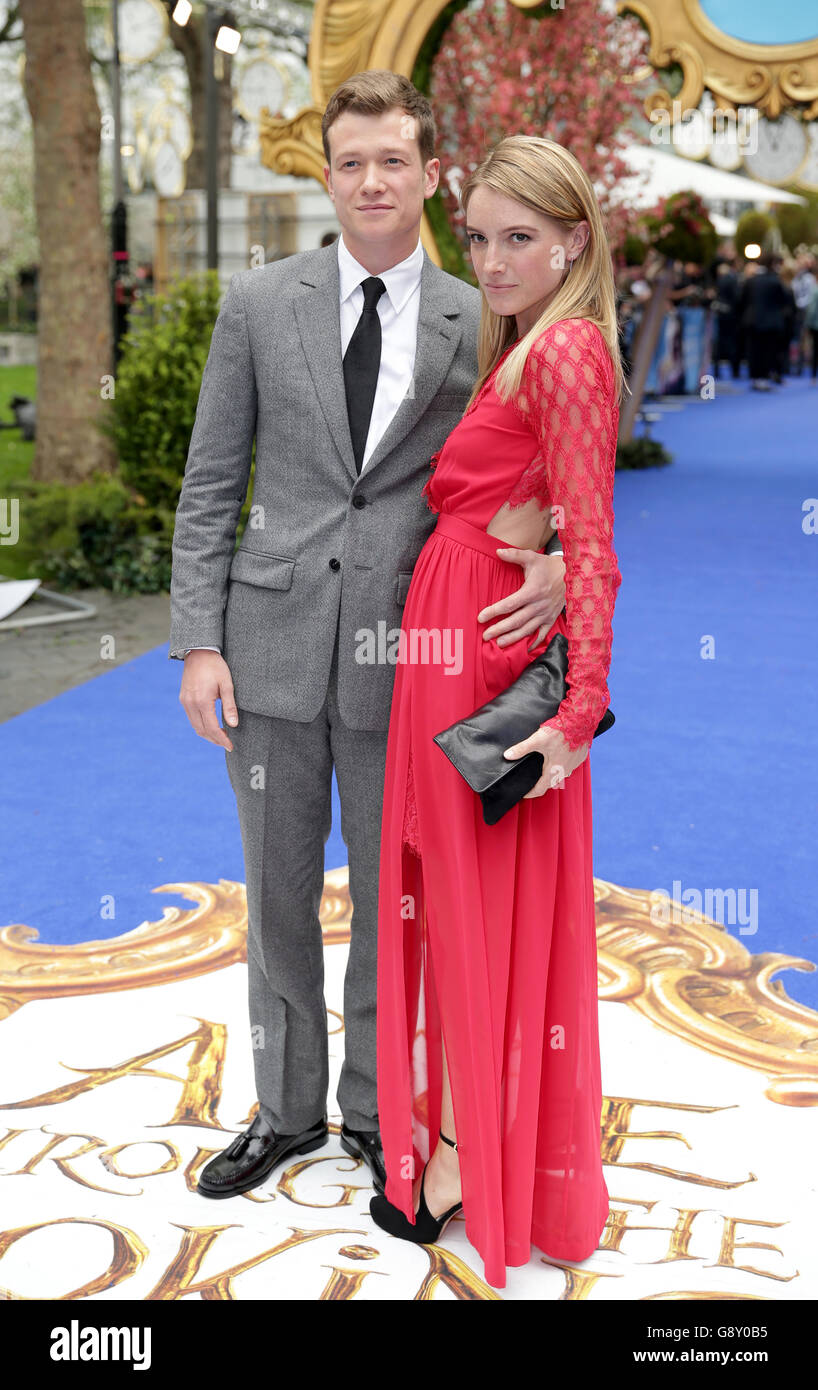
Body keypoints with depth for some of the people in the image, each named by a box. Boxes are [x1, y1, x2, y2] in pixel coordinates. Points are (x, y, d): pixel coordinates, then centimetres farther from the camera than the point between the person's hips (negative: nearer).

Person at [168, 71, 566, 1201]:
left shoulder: (478, 323, 2)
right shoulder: (259, 303, 3)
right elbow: (211, 485, 3)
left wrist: (556, 561, -17)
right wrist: (199, 643, -4)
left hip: (403, 652, 0)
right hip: (274, 645, 1)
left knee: (390, 896, 11)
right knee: (278, 895, 12)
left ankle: (375, 1109, 32)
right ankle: (287, 1110, 32)